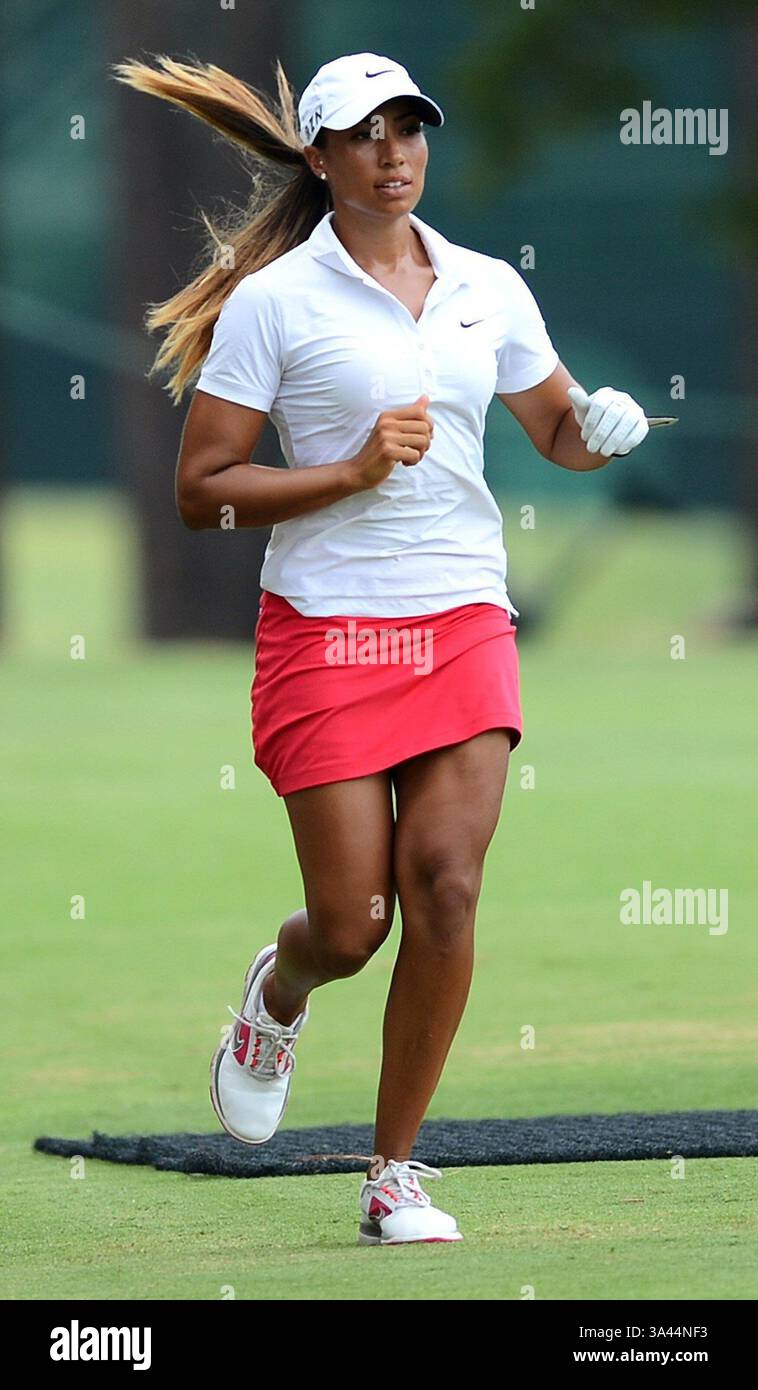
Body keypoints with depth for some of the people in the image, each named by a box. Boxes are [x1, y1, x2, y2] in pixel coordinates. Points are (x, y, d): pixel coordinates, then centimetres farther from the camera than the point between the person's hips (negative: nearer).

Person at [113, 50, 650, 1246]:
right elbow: (201, 493, -5)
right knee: (351, 926, -4)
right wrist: (354, 471, -15)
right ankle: (278, 994, 36)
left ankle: (396, 1176, 2)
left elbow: (560, 431, 23)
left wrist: (603, 428, -1)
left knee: (445, 891, -10)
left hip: (466, 625, 3)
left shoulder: (490, 289, 9)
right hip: (327, 633, -3)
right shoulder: (273, 303, -4)